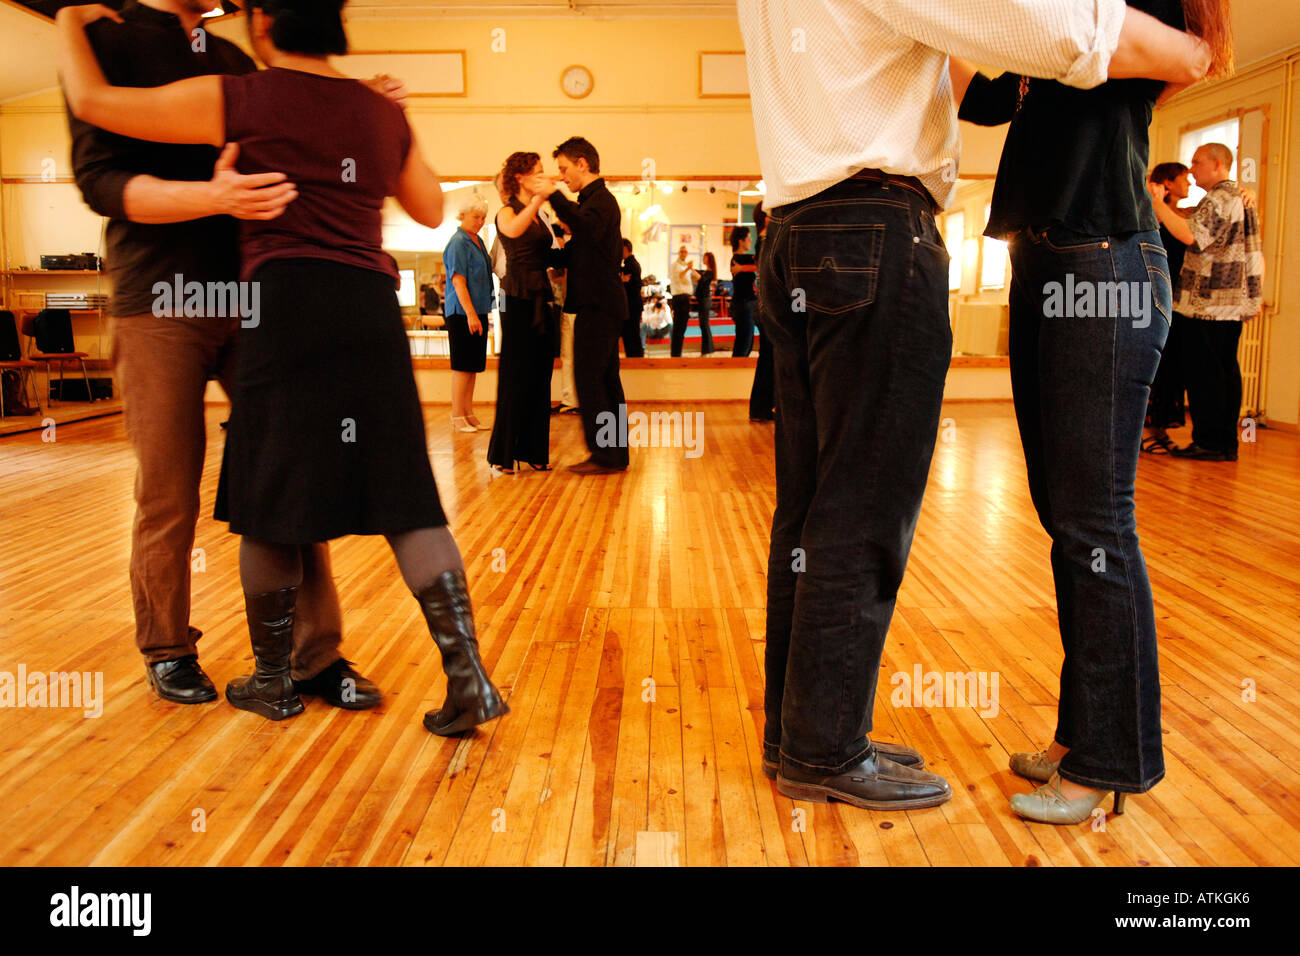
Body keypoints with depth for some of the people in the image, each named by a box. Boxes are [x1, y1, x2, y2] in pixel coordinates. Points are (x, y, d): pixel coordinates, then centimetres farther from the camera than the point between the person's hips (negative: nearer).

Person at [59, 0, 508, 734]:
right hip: (372, 306, 4)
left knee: (270, 505, 9)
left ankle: (273, 680, 23)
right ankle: (468, 675, -3)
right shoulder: (383, 112, 15)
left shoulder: (243, 101, 3)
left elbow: (92, 102, 8)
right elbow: (432, 211, 28)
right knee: (407, 502, 3)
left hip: (287, 300, -3)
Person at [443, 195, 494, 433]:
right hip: (461, 312, -9)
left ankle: (468, 414, 16)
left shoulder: (478, 241, 15)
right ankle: (457, 416, -2)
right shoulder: (458, 242, -11)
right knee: (462, 364, -6)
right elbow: (458, 281, -16)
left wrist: (479, 313, 18)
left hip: (477, 311, 9)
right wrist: (470, 314, -21)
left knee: (473, 364, 10)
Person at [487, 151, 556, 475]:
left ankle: (532, 450, 15)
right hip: (519, 299, -8)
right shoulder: (508, 211, -4)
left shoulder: (538, 216, 19)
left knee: (539, 377, 8)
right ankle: (504, 454, 2)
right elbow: (512, 231, -29)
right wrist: (538, 199, -34)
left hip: (540, 300, 8)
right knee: (516, 376, -5)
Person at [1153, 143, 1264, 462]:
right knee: (1226, 369, 10)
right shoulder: (1242, 198, 20)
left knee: (1204, 372, -6)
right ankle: (1227, 443, 13)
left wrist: (1156, 204, -23)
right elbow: (1256, 252, 21)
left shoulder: (1218, 199, -11)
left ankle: (1208, 441, -6)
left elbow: (1190, 235, -27)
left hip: (1211, 303, -10)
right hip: (1236, 302, 10)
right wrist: (1256, 294, 23)